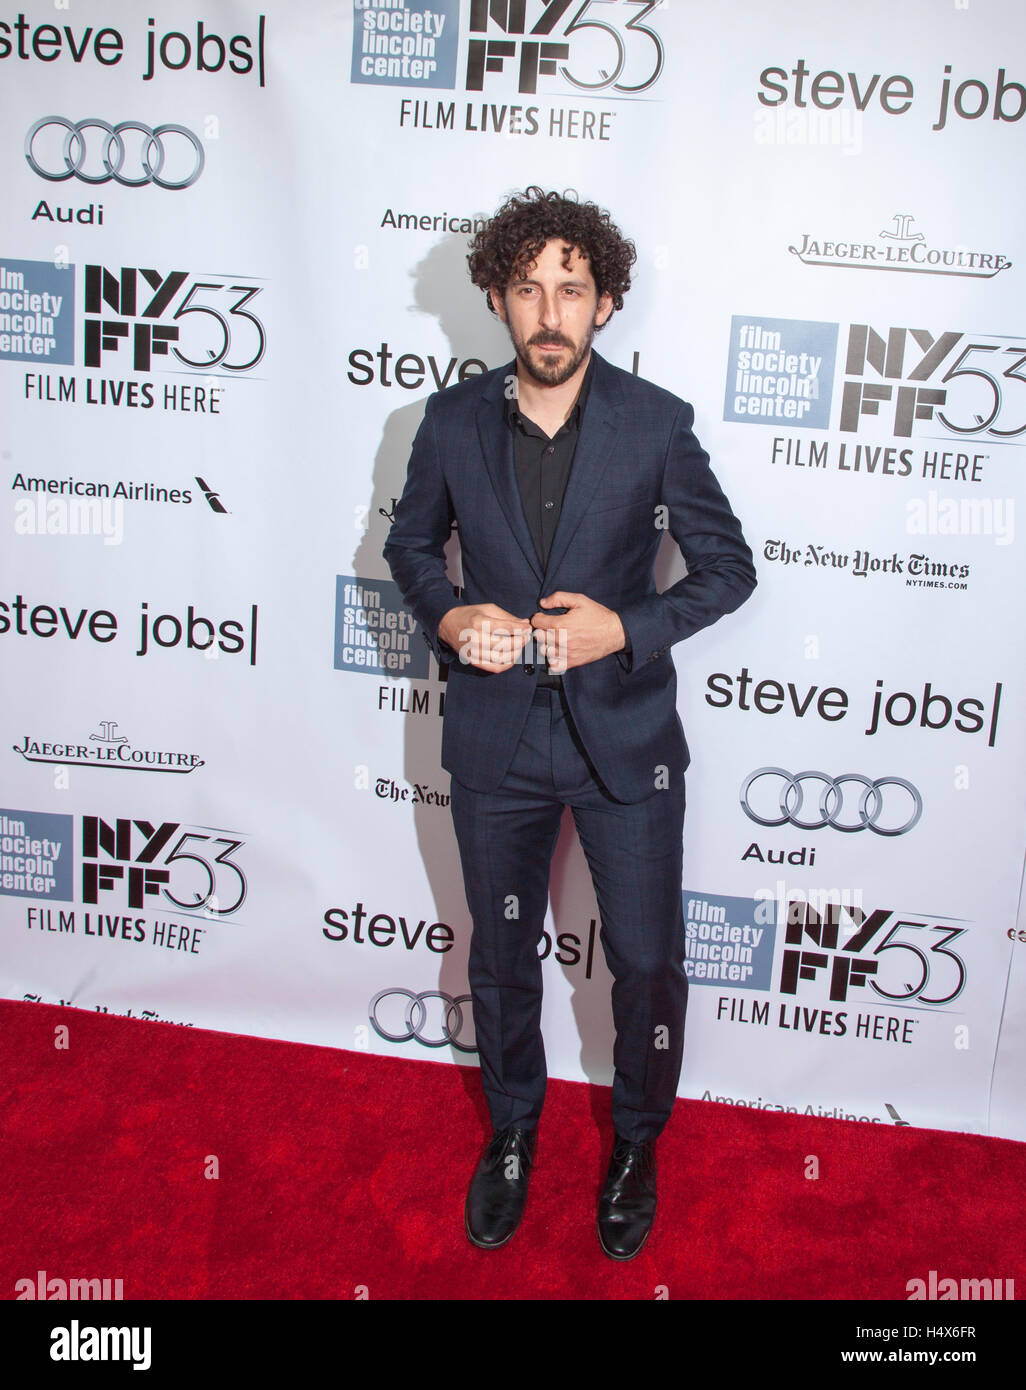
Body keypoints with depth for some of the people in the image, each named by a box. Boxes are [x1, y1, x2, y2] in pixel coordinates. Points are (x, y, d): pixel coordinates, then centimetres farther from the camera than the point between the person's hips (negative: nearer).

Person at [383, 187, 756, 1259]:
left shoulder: (655, 424, -10)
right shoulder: (454, 420, -5)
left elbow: (727, 565, -3)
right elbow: (411, 543, 10)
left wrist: (625, 628, -18)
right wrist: (447, 617, -11)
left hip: (625, 738, -1)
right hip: (494, 738, 2)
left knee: (647, 962, 9)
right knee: (501, 959, 18)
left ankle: (636, 1142, 38)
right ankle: (512, 1131, 44)